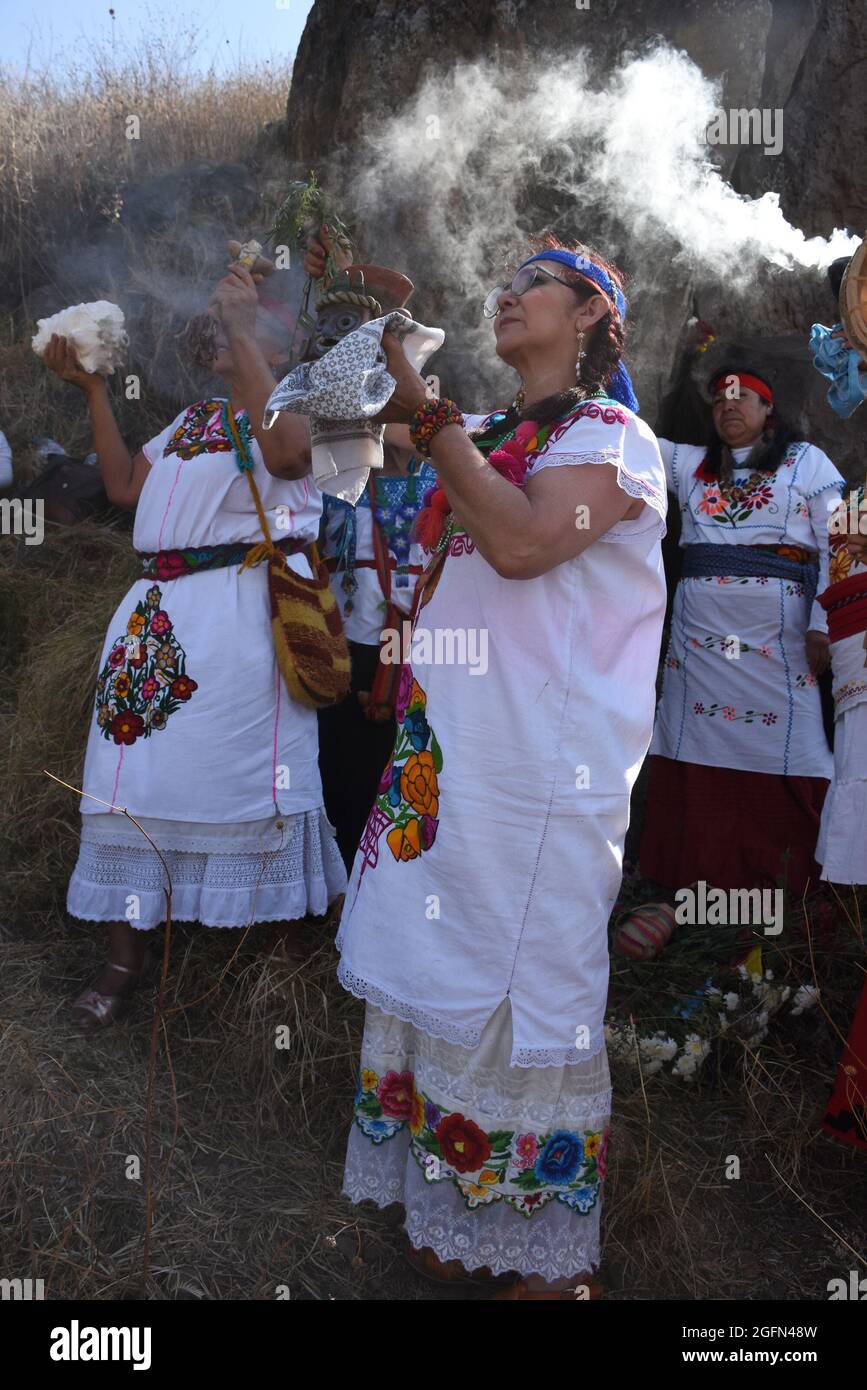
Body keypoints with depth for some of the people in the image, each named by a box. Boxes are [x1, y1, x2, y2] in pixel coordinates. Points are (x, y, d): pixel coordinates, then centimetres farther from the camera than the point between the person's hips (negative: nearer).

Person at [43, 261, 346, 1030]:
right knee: (136, 767, 4)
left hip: (240, 613, -7)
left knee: (240, 770, -5)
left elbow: (282, 448, -23)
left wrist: (244, 325, -14)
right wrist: (94, 389, 19)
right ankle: (126, 953, 13)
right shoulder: (193, 417, 24)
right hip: (160, 611, 7)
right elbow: (125, 485, 20)